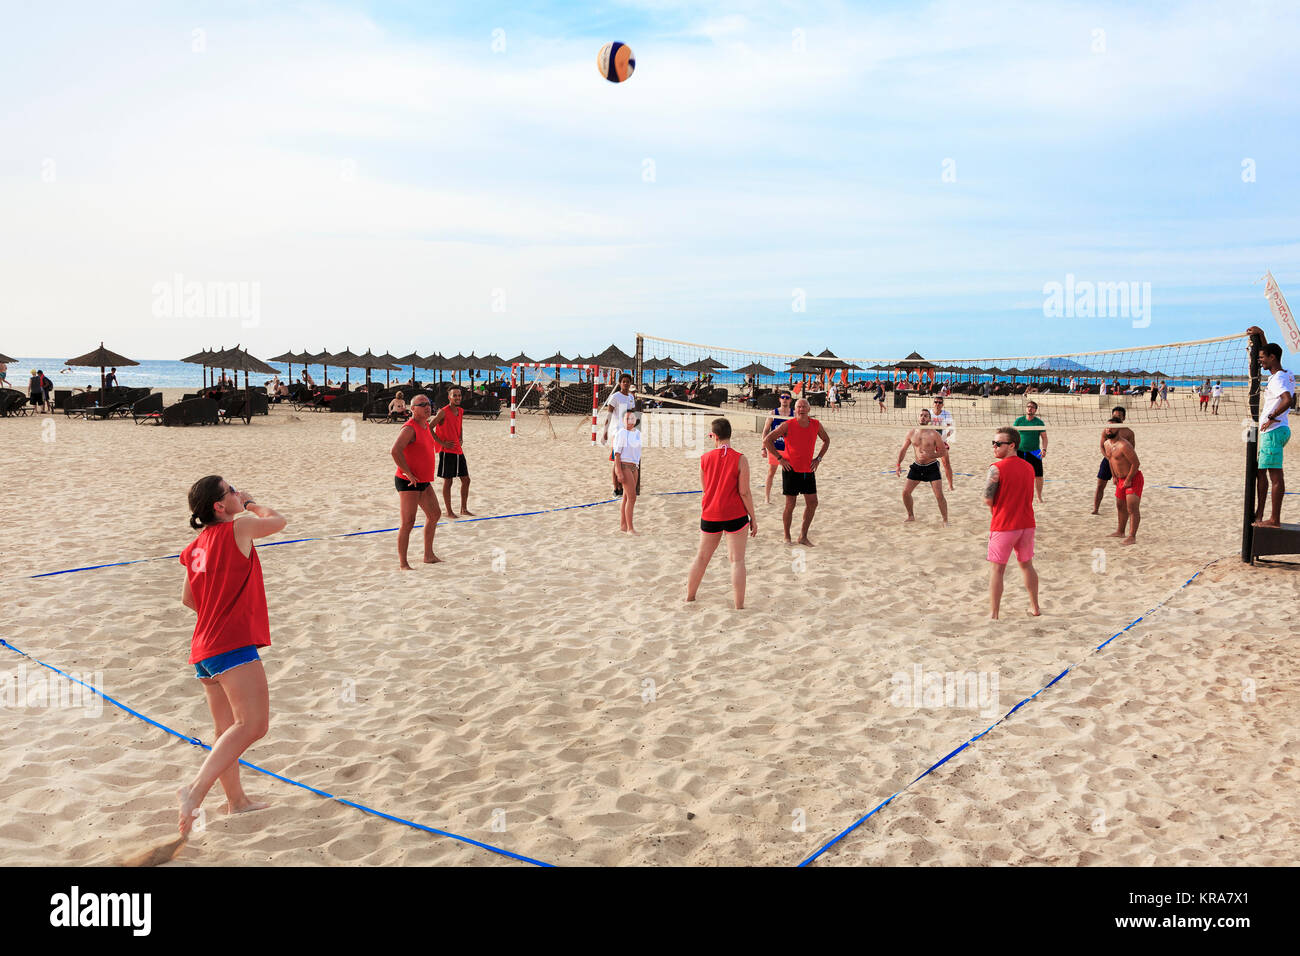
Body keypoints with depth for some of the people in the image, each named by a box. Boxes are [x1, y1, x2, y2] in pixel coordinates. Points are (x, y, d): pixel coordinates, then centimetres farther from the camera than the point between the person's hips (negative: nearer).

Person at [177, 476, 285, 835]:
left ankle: (236, 799, 30)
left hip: (204, 649, 9)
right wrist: (249, 503, 26)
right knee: (252, 724, -17)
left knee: (228, 729, 19)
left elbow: (188, 599, 26)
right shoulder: (239, 527, -6)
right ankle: (196, 791, -29)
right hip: (233, 644, -9)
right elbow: (277, 520, 11)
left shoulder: (194, 547, 17)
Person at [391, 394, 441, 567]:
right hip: (408, 482, -10)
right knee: (408, 522, -8)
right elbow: (395, 450, -30)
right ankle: (402, 563, -1)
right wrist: (409, 474, -25)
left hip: (424, 482, 10)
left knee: (434, 515, 18)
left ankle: (428, 555, 29)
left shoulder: (426, 425, 12)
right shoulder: (409, 428, -17)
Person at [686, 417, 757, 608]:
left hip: (710, 514, 3)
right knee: (737, 560, 3)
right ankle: (739, 605, 2)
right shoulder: (740, 459, -11)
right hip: (735, 515, -3)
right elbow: (744, 492, -10)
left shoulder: (705, 458, -2)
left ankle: (689, 596, 30)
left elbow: (705, 487, 9)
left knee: (702, 557, 17)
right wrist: (753, 518, -3)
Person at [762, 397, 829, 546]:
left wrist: (818, 459, 9)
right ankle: (787, 537, 14)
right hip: (791, 469, -5)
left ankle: (803, 536, 17)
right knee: (790, 504, -1)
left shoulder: (816, 425, 1)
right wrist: (780, 458, -11)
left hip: (808, 470, 5)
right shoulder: (787, 425, -11)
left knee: (812, 503, 4)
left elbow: (826, 440, 20)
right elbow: (767, 440, -9)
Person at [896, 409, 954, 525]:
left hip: (932, 467, -4)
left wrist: (929, 456, -22)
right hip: (917, 466, 4)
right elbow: (903, 449, 10)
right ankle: (911, 516, 24)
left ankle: (945, 521, 2)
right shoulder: (912, 433, 2)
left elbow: (943, 452, -8)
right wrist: (898, 464, 3)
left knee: (939, 495, -11)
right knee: (905, 492, 3)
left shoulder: (934, 434, -10)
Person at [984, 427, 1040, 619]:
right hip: (1026, 523, 6)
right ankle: (1035, 607, 27)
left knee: (997, 569, 2)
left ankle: (993, 614, 4)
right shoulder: (1028, 467, 7)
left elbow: (988, 500, -14)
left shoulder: (997, 468, -14)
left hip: (1003, 526, -6)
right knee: (1027, 565, 20)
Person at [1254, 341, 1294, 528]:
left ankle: (1275, 519, -6)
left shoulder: (1277, 379, -18)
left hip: (1273, 430, -11)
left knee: (1275, 474, -8)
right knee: (1261, 471, 16)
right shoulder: (1287, 375, 13)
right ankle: (1259, 515, 22)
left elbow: (1288, 400, -32)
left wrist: (1272, 417, -23)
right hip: (1275, 430, 11)